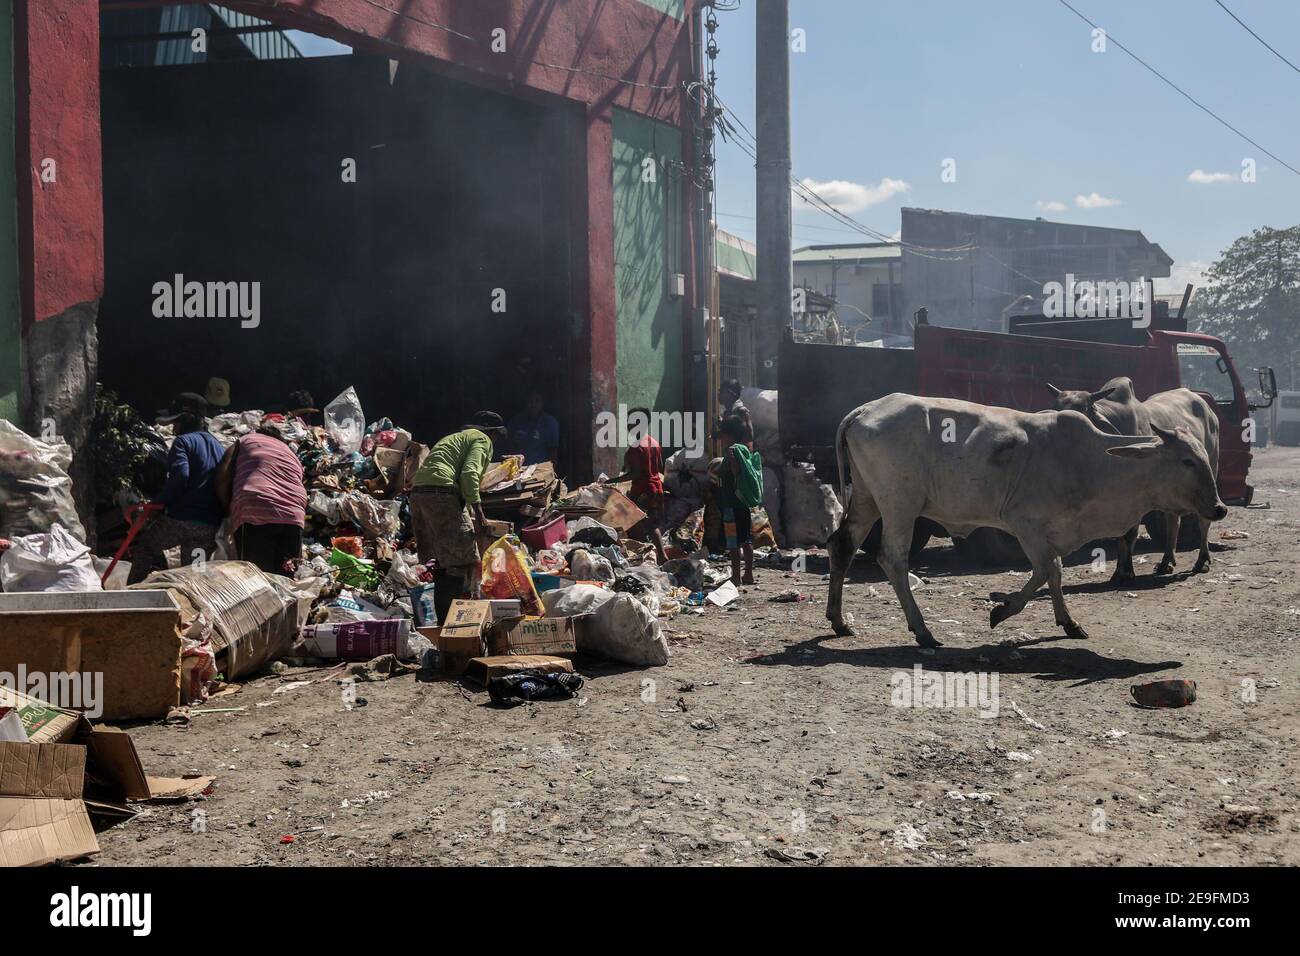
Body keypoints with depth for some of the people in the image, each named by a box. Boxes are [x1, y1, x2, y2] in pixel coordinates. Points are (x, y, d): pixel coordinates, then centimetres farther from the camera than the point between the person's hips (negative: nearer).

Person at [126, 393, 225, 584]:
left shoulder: (183, 441, -3)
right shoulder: (217, 445, 19)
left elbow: (180, 476, -19)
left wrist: (157, 503, -11)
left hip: (182, 519, -6)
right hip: (212, 526, 6)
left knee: (144, 545, 17)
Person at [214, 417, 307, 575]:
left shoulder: (245, 440, 20)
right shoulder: (292, 453, 32)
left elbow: (223, 477, 6)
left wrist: (230, 509, 18)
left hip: (256, 514, -4)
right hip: (294, 518, 4)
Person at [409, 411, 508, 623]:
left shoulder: (453, 437, 35)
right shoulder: (482, 440, 9)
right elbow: (469, 473, -8)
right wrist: (478, 512, -13)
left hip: (417, 493, 9)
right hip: (441, 493, -9)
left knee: (441, 565, 14)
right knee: (457, 563, -8)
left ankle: (442, 621, 15)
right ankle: (449, 621, -14)